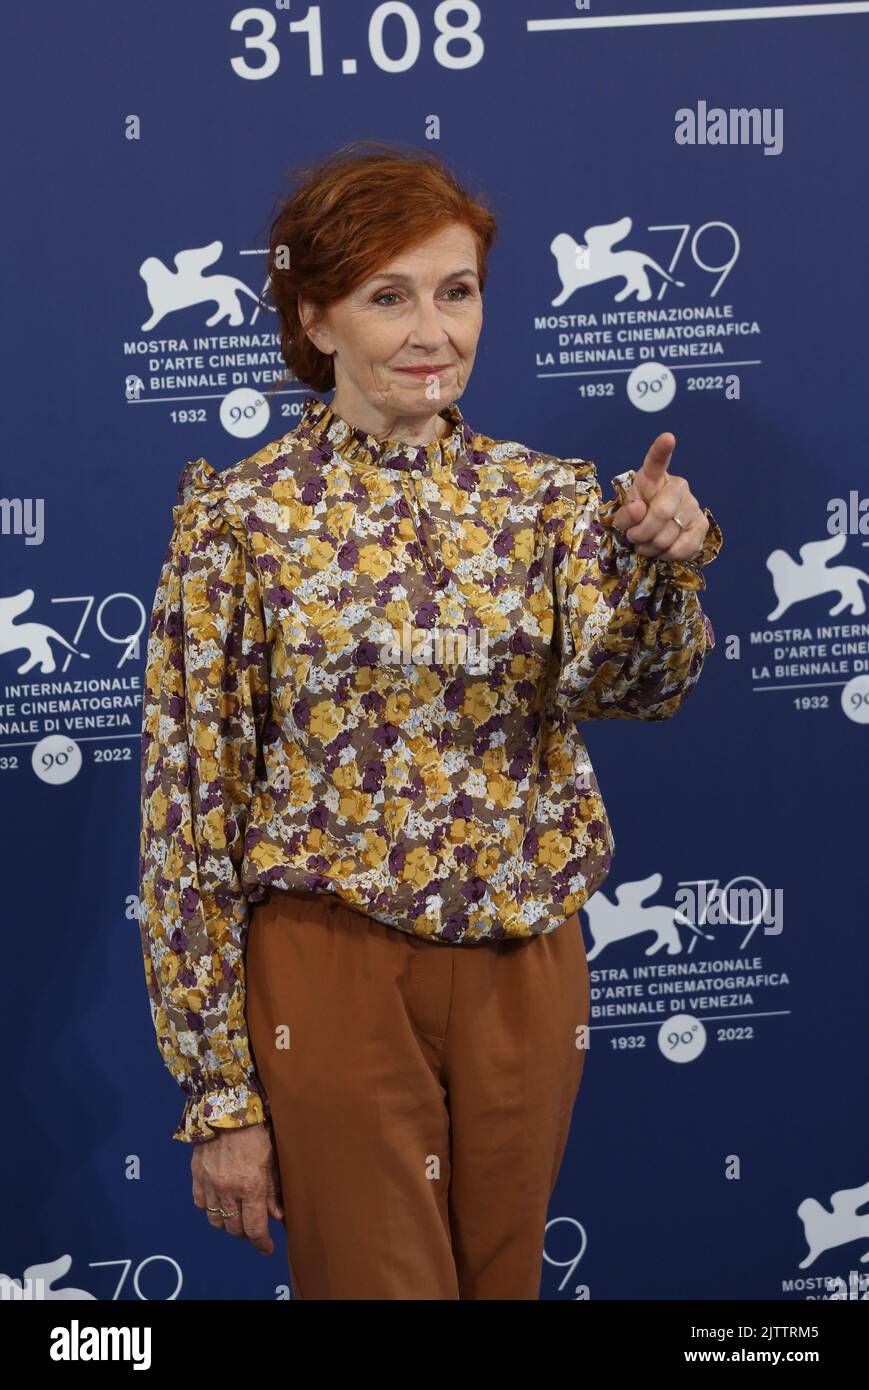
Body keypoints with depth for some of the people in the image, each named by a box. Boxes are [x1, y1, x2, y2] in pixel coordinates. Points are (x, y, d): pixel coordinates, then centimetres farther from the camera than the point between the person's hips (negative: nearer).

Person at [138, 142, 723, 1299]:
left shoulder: (546, 495, 2)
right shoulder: (242, 516, -9)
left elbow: (634, 685, -14)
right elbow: (189, 809, -8)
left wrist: (663, 562, -35)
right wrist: (218, 1088, -8)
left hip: (524, 974, 4)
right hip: (334, 979, -4)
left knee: (502, 1276, 19)